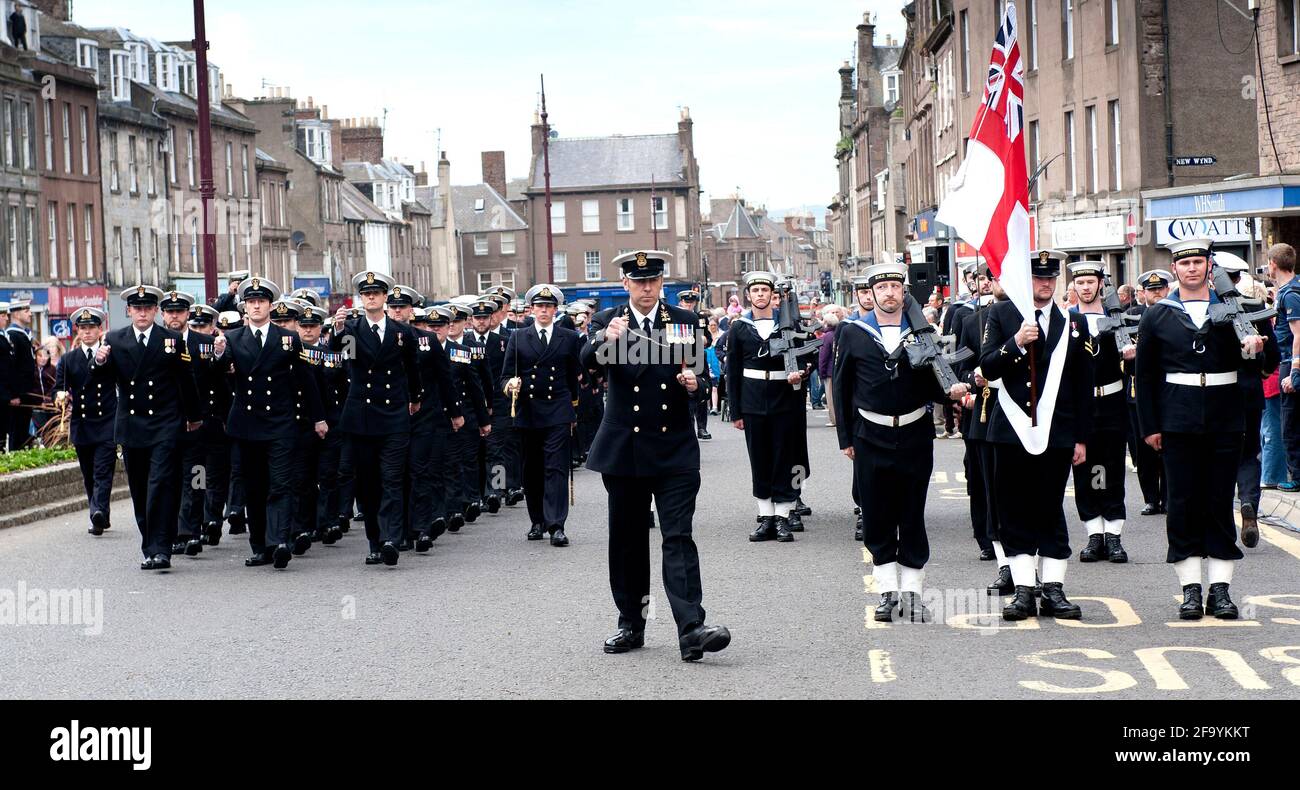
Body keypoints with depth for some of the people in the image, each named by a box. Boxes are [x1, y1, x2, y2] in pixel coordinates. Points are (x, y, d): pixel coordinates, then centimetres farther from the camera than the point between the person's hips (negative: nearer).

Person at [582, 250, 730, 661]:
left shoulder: (685, 321, 6)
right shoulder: (606, 321, 3)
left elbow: (698, 373, 9)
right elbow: (586, 362, -15)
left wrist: (693, 384, -15)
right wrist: (607, 340, -36)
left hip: (675, 449, -1)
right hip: (623, 449, 1)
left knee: (678, 537, -9)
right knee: (627, 539, 9)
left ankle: (691, 630, -17)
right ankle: (631, 624, 20)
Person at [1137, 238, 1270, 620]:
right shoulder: (1157, 316, 5)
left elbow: (1252, 368, 9)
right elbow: (1145, 374, 7)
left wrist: (1253, 352, -14)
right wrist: (1149, 426, 2)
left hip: (1225, 420, 1)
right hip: (1179, 423, -1)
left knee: (1221, 504, 3)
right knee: (1183, 504, 1)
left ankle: (1220, 589, 7)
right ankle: (1190, 589, 7)